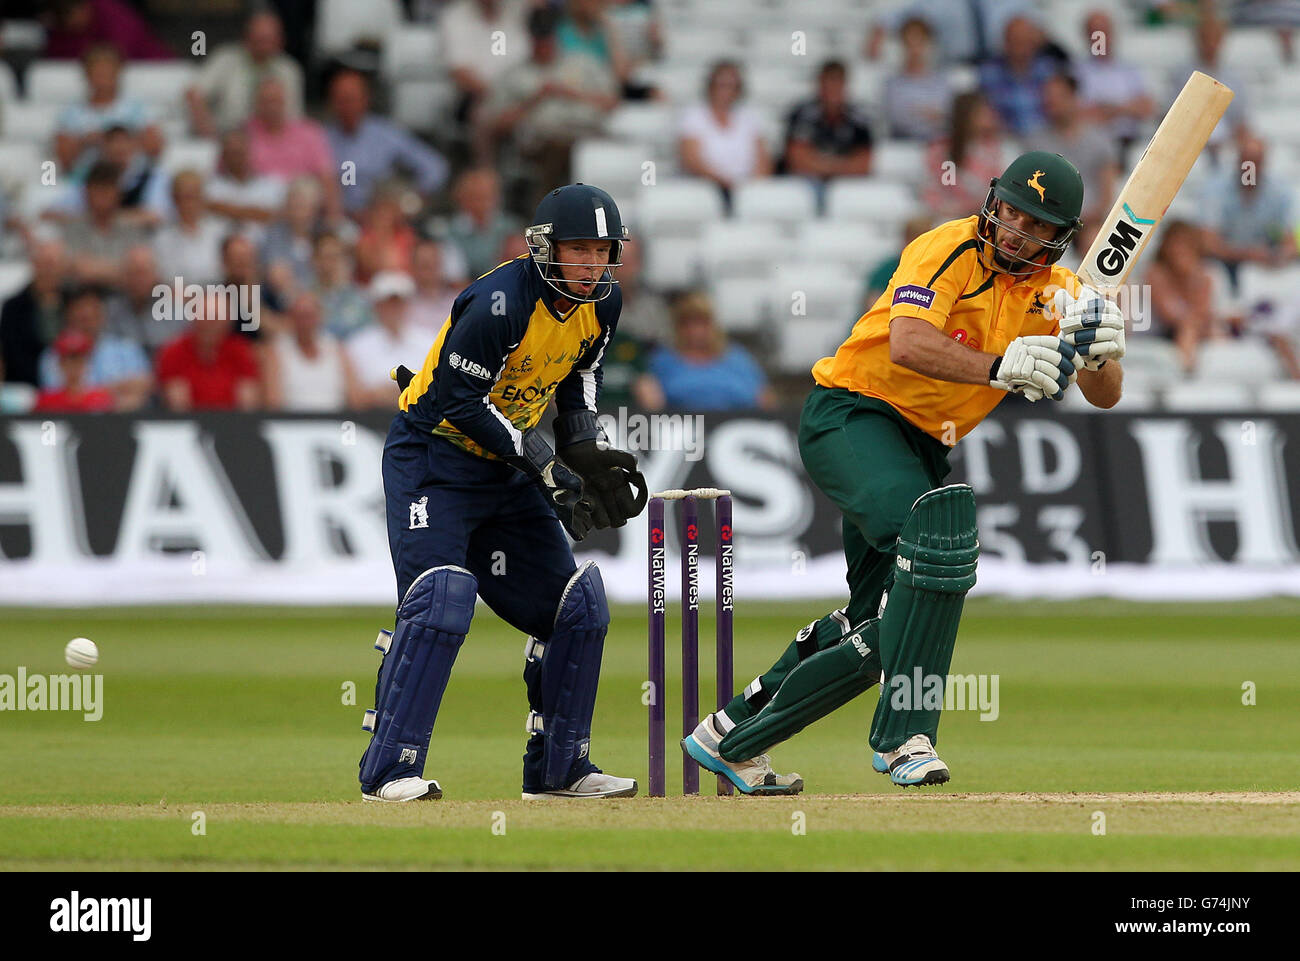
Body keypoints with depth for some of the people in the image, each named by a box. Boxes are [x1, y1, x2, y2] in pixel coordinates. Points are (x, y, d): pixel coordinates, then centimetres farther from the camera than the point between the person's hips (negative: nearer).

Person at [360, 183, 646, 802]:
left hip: (506, 469, 8)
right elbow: (460, 401, -27)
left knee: (576, 604, 5)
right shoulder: (500, 303, -27)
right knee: (441, 599, -23)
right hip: (432, 456, -8)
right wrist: (546, 465, -26)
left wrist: (588, 449, -1)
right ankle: (389, 769, -19)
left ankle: (558, 767, 16)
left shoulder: (602, 304, -2)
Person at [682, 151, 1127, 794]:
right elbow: (907, 343, -32)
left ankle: (732, 737, 23)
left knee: (879, 624, 6)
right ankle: (905, 737, -32)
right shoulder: (951, 250, -15)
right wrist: (998, 366, -47)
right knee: (938, 523, -33)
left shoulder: (1053, 292, 2)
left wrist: (1099, 351, -29)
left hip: (924, 447, 8)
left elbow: (1104, 397, -6)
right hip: (849, 417, -8)